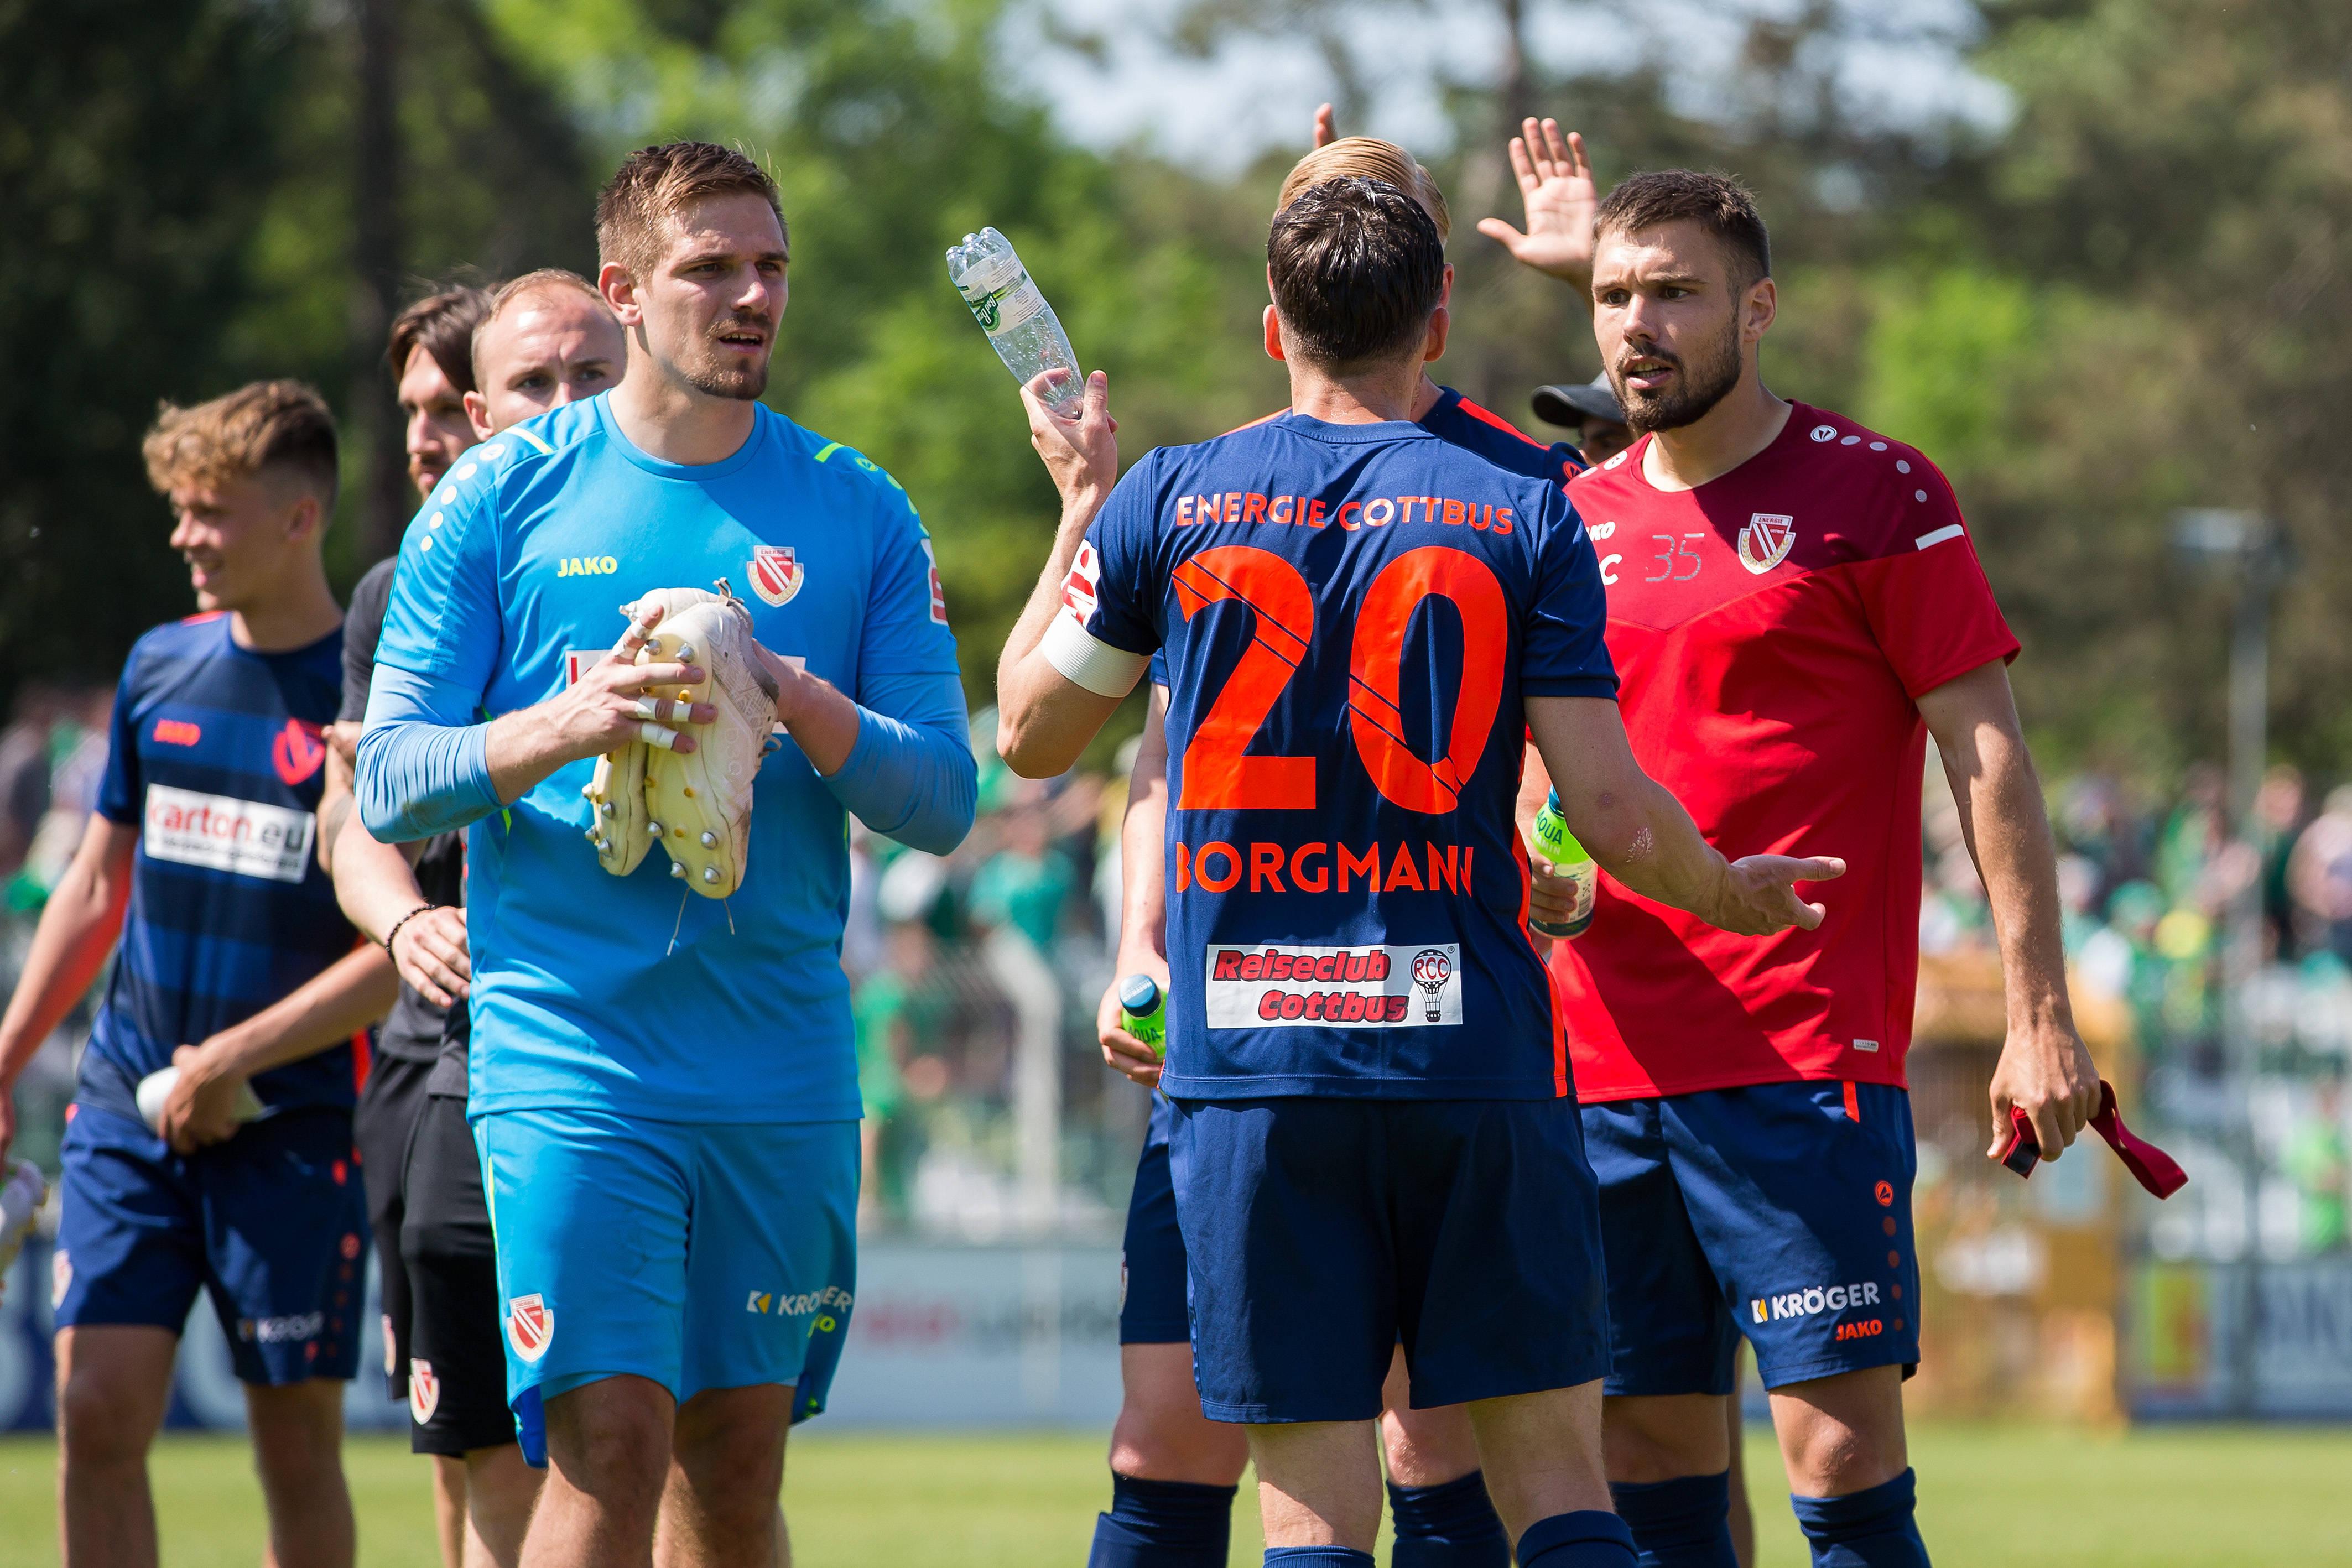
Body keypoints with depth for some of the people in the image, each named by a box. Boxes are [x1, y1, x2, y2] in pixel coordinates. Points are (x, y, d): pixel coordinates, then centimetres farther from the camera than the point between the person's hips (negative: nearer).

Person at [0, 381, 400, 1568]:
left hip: (295, 1126, -4)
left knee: (298, 1438, 2)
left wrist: (236, 1059, -15)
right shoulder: (160, 669, 9)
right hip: (128, 1111, 4)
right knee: (97, 1411, -4)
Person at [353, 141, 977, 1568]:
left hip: (785, 1064, 3)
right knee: (612, 1439, -14)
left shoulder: (858, 513, 7)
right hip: (569, 1055, -3)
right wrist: (568, 724, -18)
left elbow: (943, 801, 4)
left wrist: (795, 701, -15)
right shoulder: (501, 498, 2)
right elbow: (390, 787, 0)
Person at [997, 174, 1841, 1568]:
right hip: (1471, 1046, -1)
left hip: (1252, 1061, 1)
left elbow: (1030, 734, 16)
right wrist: (1732, 894, 17)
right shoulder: (1523, 520, 0)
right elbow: (1611, 811, -3)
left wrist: (1079, 506, 27)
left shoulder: (1166, 502, 3)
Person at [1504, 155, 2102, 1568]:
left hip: (1808, 1067, -5)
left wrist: (2039, 1015, -9)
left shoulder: (1874, 495, -1)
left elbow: (1990, 754, -3)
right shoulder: (1579, 515, 13)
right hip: (1603, 1069, 5)